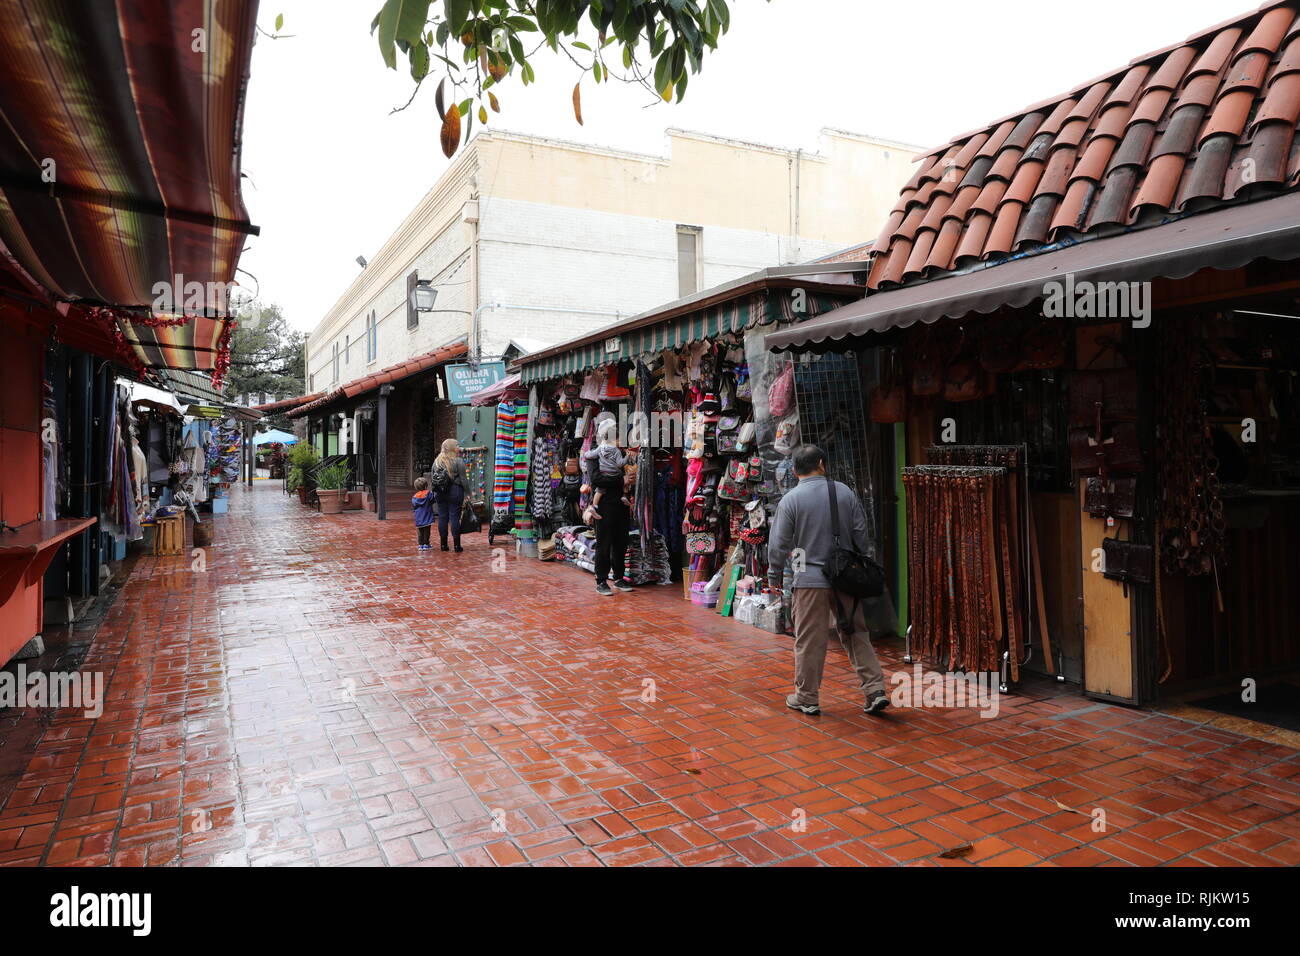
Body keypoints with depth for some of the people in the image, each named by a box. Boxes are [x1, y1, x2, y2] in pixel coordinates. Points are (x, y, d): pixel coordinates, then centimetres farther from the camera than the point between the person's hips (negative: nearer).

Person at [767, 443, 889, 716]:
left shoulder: (790, 500, -7)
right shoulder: (844, 492, 3)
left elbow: (779, 543, -5)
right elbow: (861, 534, 7)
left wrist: (774, 577, 8)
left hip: (810, 581, -3)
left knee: (809, 642, 5)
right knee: (856, 635, 13)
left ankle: (806, 698, 16)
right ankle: (876, 690, 12)